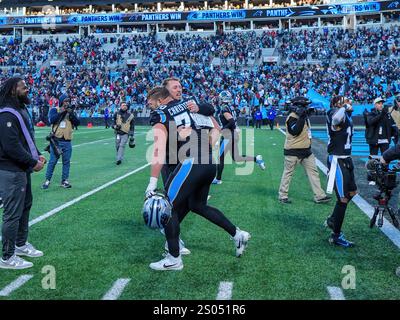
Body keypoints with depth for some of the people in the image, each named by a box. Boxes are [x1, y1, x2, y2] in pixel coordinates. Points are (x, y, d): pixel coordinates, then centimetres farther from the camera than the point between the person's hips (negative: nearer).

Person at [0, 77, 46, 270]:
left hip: (23, 169, 10)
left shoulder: (22, 111, 13)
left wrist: (37, 155, 6)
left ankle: (21, 244, 37)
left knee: (25, 206, 21)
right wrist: (33, 163, -18)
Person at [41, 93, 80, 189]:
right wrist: (61, 112, -17)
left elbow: (77, 123, 0)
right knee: (52, 161, -3)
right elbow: (52, 119, -15)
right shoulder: (54, 110, 3)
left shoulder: (71, 111, 12)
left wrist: (71, 113, -12)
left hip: (67, 141, 3)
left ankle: (64, 181, 14)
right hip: (56, 140, -3)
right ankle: (47, 180, 5)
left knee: (66, 162, 5)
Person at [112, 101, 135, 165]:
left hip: (125, 134, -2)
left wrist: (132, 136, 5)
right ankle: (119, 158, 27)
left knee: (122, 145, -16)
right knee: (117, 146, 7)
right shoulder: (117, 114, 3)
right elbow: (113, 123, 9)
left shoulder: (130, 115, 2)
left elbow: (132, 126, 7)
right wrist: (115, 126, -15)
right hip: (118, 133, 2)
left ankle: (119, 159, -19)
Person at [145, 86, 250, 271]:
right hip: (210, 163, 8)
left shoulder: (160, 115, 0)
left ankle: (174, 259, 10)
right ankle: (237, 234, 30)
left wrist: (153, 182, -17)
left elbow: (160, 148, -14)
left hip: (191, 163, -8)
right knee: (197, 205, 26)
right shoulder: (191, 105, 21)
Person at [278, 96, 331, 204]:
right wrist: (301, 118, -28)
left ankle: (319, 196, 9)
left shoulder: (304, 116, 14)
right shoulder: (292, 117, -15)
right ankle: (283, 196, 15)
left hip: (306, 151, 9)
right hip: (293, 152, -9)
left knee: (313, 172, 6)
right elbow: (295, 131, -29)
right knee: (288, 173, 2)